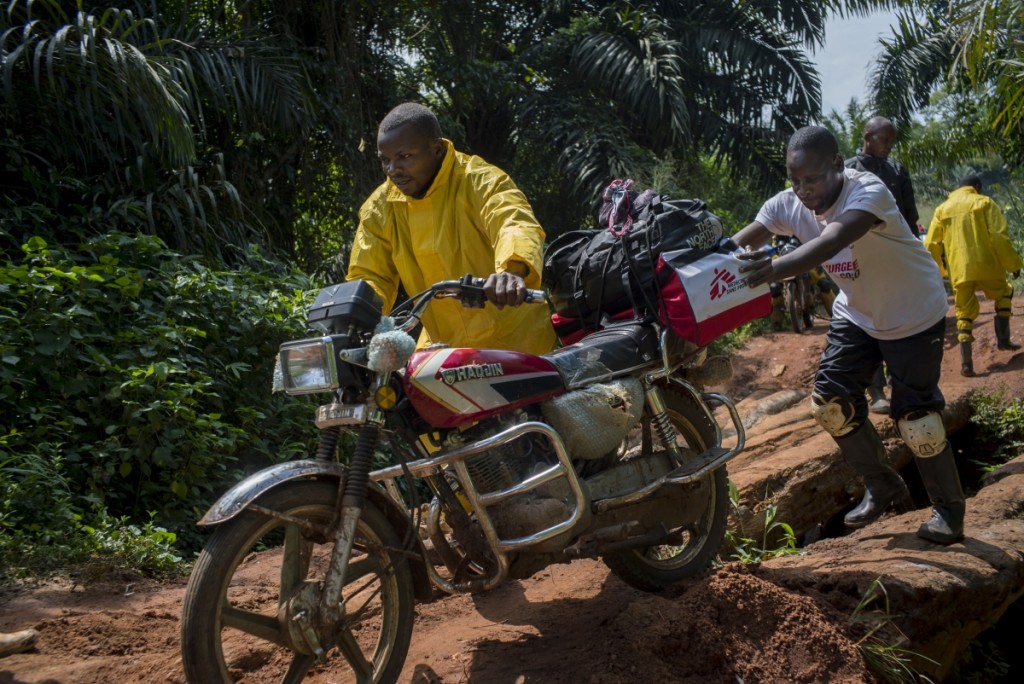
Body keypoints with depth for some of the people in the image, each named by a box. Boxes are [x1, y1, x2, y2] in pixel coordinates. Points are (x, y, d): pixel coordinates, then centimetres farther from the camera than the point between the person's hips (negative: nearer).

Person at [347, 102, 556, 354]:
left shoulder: (481, 181, -14)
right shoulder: (379, 208, 3)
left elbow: (518, 225, -32)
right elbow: (368, 276, 5)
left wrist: (513, 270, -55)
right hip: (440, 346, 5)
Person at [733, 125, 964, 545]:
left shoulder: (868, 192, -34)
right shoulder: (789, 204, -16)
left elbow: (831, 241, -52)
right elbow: (737, 246, -25)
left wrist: (775, 268, -70)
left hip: (915, 316, -6)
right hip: (856, 316, 6)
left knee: (917, 422, -5)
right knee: (830, 404, -3)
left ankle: (948, 509, 19)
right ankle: (882, 487, 21)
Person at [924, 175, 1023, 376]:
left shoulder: (942, 209, 11)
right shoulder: (984, 203, 3)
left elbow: (931, 245, 7)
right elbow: (999, 236, -8)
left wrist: (937, 271, 20)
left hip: (959, 271, 2)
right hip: (986, 265, -2)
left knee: (964, 313, 10)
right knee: (1003, 294, 27)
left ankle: (966, 362, -2)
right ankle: (1003, 339, 23)